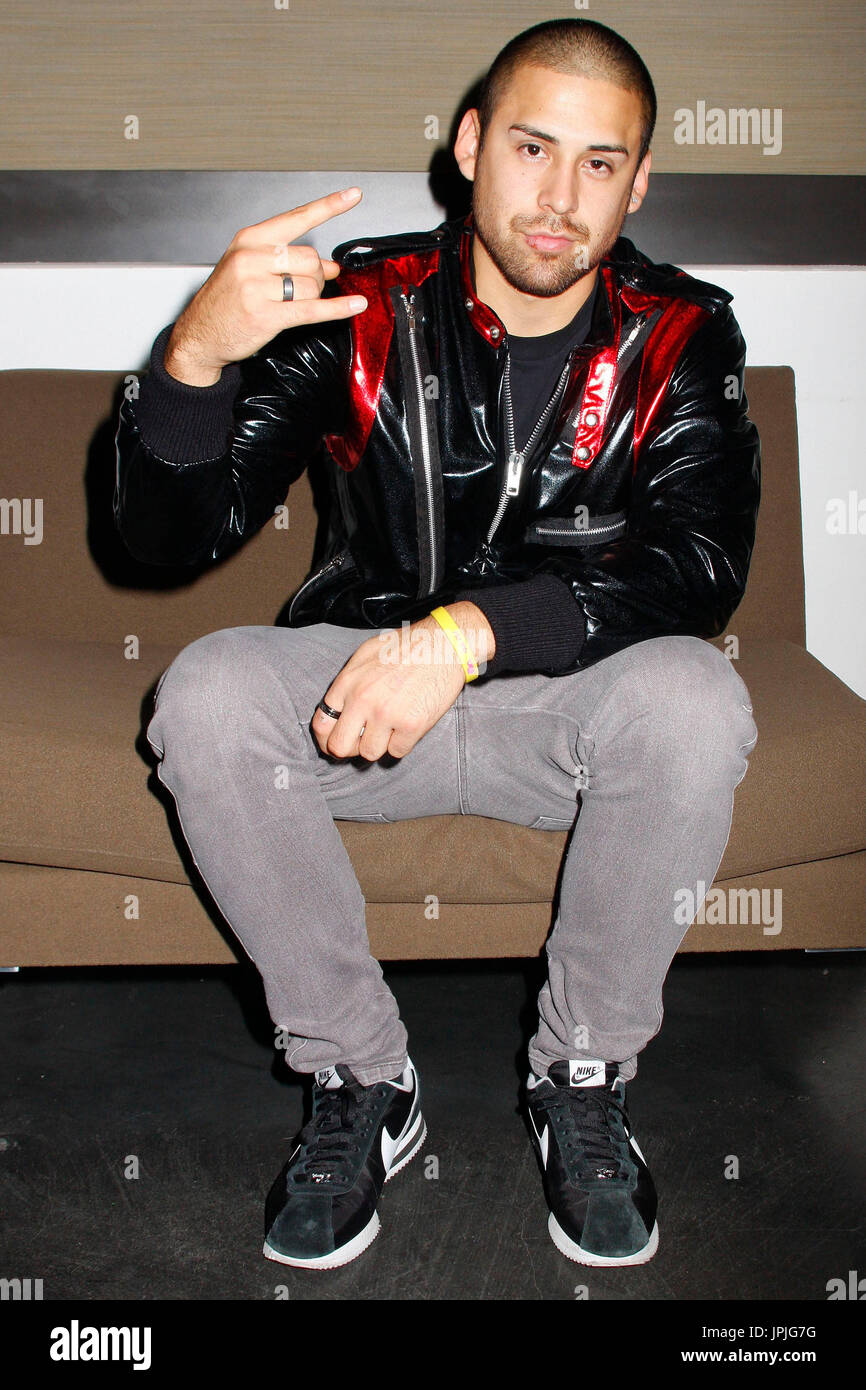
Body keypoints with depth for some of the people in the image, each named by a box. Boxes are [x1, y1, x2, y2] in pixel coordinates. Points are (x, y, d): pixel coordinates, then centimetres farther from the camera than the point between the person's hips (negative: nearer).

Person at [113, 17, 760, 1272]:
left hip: (569, 706, 0)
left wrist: (471, 632, -33)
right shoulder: (363, 309, -5)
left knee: (692, 701, -31)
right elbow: (171, 534, -11)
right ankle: (361, 1082, -7)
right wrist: (195, 354, -32)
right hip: (357, 692, 1)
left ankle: (584, 1078, -6)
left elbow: (701, 563, -18)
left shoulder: (680, 340, -3)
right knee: (206, 697, -27)